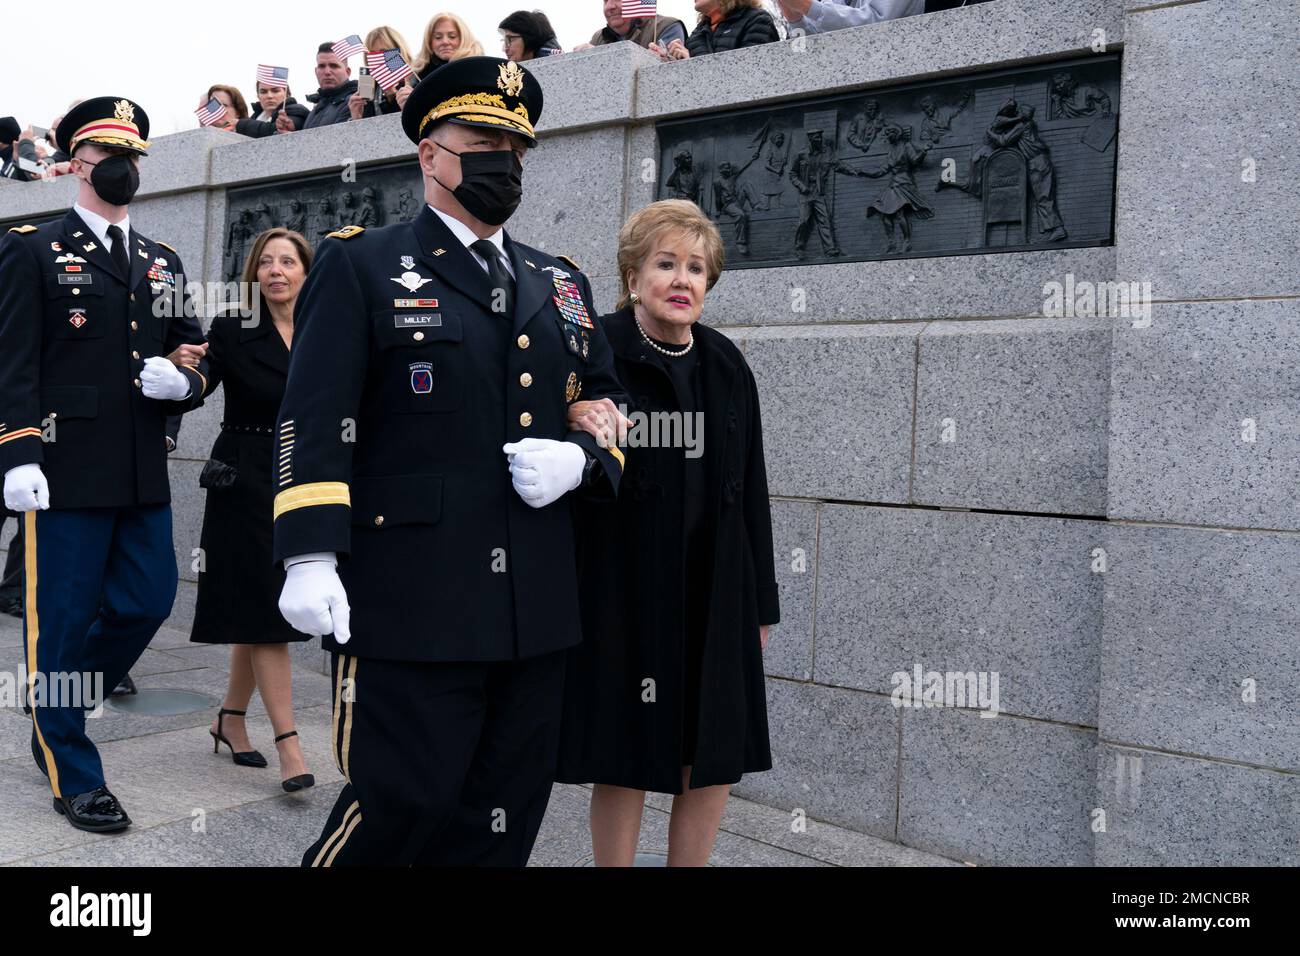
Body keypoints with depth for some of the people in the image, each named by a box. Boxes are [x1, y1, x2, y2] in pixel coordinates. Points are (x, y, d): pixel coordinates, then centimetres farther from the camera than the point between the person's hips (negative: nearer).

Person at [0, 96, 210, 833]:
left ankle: (59, 709, 33)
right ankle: (74, 775, 16)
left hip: (144, 471, 6)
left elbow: (196, 352, 19)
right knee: (63, 618, 2)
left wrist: (184, 379, -5)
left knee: (149, 601, 8)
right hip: (67, 467, -5)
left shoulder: (164, 263, 17)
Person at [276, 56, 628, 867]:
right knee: (401, 805, -2)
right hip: (411, 608, -5)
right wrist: (310, 557, -17)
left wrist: (579, 459, -3)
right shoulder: (360, 267, 2)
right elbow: (315, 422, -6)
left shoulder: (562, 284, 17)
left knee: (499, 825, 13)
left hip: (538, 610, 5)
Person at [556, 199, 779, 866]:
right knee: (624, 761, 5)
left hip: (713, 595, 5)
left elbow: (749, 486, 12)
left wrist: (760, 602, 12)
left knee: (716, 762, 10)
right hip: (624, 594, -5)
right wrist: (578, 432, -30)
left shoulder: (726, 366, 8)